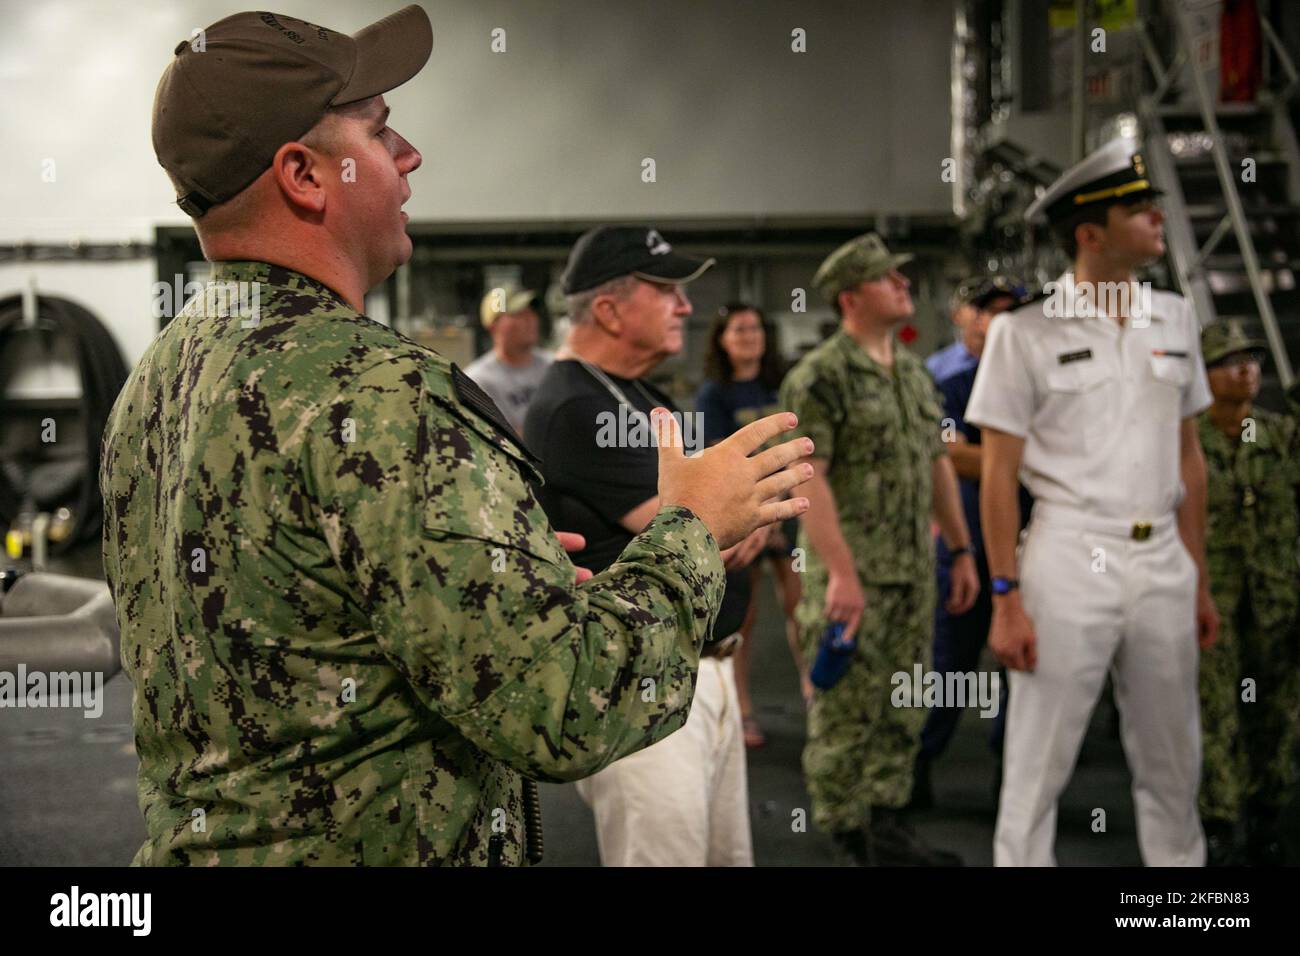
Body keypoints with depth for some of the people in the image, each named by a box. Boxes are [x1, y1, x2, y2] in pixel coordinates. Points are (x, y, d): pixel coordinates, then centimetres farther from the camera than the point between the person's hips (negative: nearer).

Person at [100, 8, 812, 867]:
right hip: (378, 846, -8)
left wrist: (501, 564, 12)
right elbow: (569, 713, -28)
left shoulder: (151, 388, 3)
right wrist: (691, 531, -11)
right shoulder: (378, 399, -25)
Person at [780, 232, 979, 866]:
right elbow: (807, 478, -18)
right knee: (847, 709, -1)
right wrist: (841, 572, -23)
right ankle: (846, 834, 11)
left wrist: (961, 551, 16)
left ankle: (887, 824, 24)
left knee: (903, 709, 13)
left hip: (913, 572, 8)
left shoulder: (914, 372, 14)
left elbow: (938, 465, 19)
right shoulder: (820, 376, -11)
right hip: (852, 571, -8)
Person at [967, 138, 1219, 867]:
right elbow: (999, 476, -6)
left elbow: (1189, 457, 13)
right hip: (1070, 560, -4)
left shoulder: (1176, 319, 8)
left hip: (1164, 560, 5)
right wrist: (1007, 597, -11)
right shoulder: (1027, 333, -6)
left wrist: (1199, 579, 11)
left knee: (1174, 765, 14)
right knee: (1037, 770, 3)